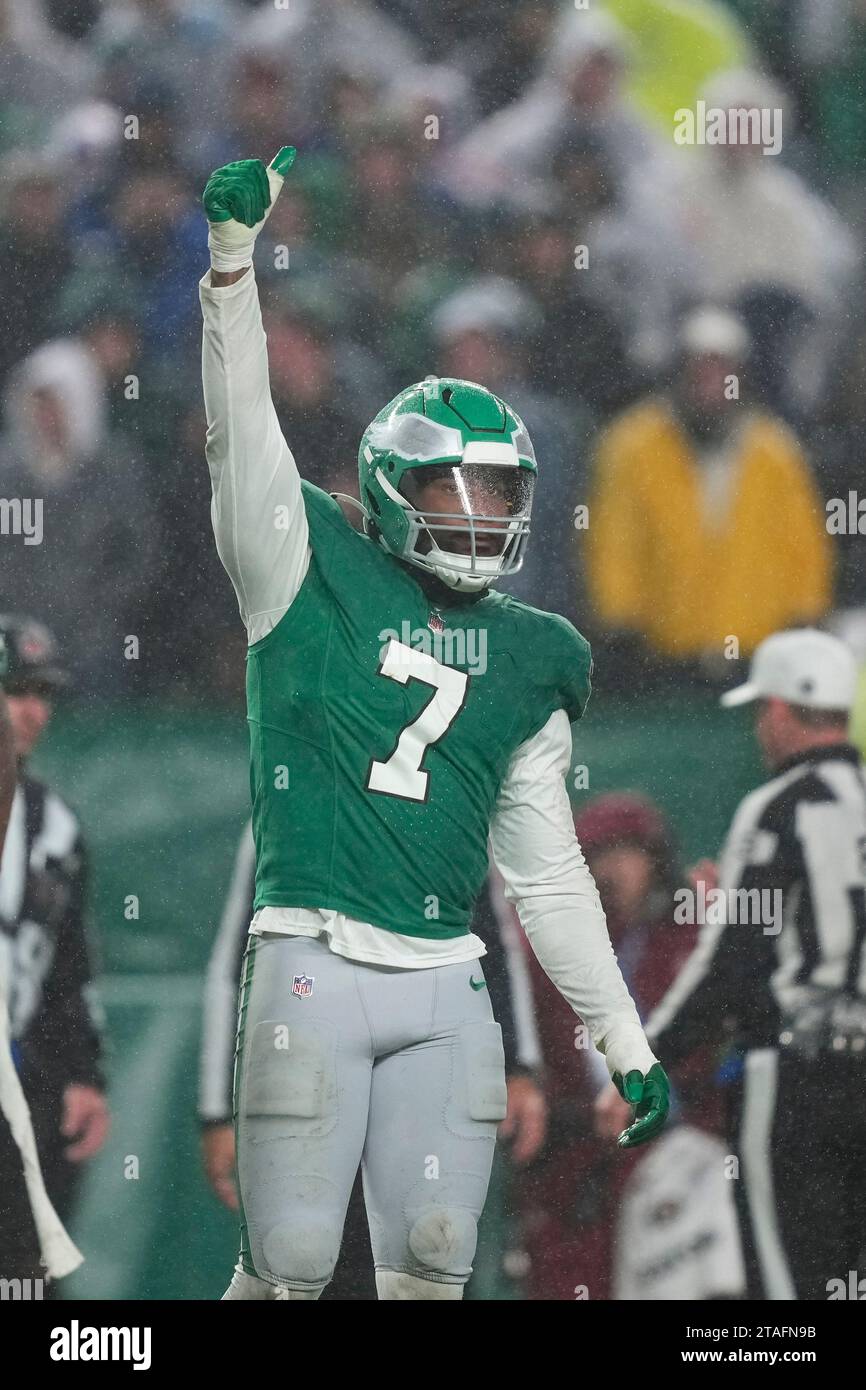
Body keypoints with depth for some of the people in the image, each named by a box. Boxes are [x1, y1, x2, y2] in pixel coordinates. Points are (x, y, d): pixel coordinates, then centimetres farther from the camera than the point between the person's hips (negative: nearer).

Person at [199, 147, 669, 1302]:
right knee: (289, 1269, -7)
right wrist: (234, 257, -23)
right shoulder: (311, 576, 5)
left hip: (446, 986, 4)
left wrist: (627, 1045, 19)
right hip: (313, 963, -4)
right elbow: (244, 434, -9)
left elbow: (548, 871, 20)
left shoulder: (524, 663, 16)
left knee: (432, 1271, 1)